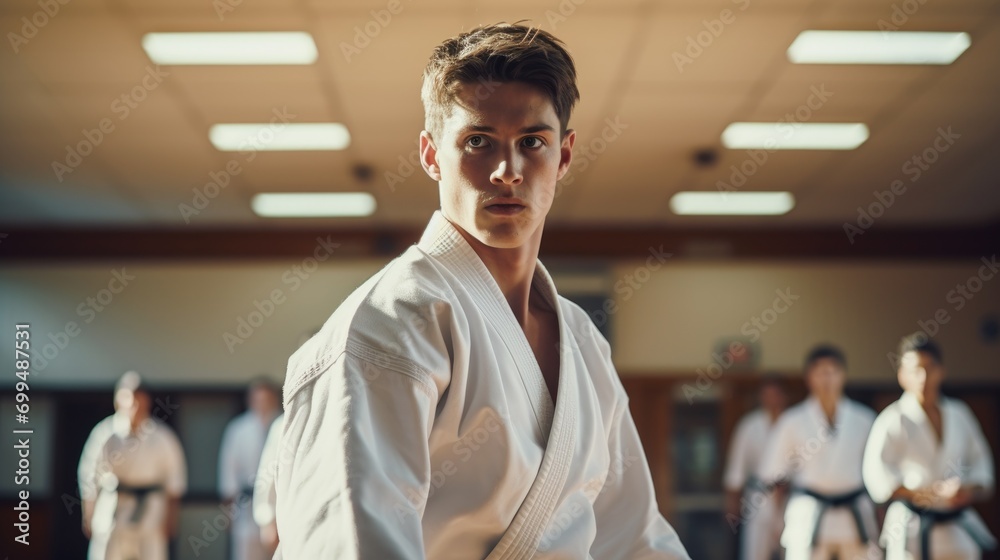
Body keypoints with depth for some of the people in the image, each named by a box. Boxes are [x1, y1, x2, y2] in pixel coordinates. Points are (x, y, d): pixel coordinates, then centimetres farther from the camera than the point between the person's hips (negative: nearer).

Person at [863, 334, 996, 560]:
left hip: (957, 527, 6)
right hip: (912, 529, -5)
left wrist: (972, 490, -7)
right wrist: (931, 494, -23)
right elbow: (877, 477, -17)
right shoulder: (893, 420, -11)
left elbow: (979, 460, 15)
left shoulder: (959, 414, 7)